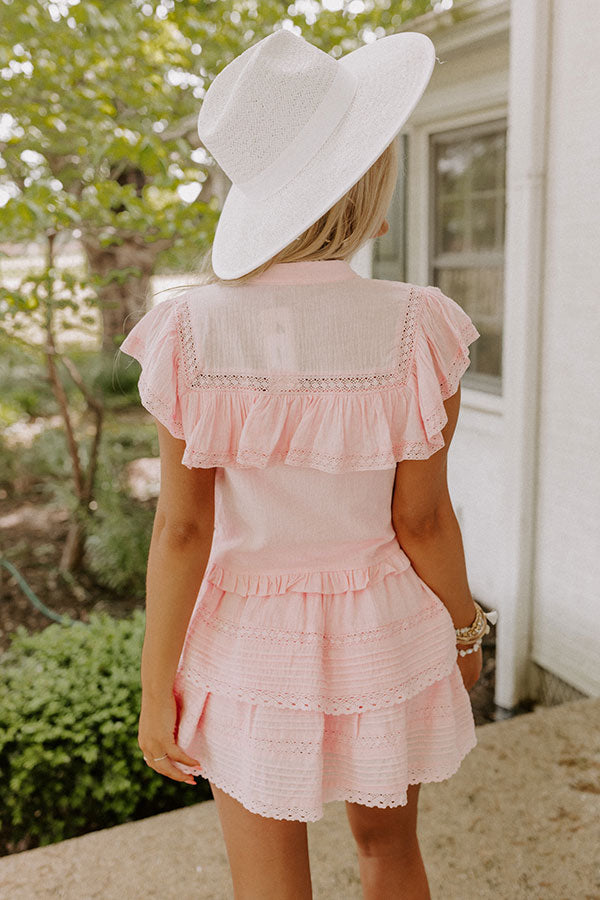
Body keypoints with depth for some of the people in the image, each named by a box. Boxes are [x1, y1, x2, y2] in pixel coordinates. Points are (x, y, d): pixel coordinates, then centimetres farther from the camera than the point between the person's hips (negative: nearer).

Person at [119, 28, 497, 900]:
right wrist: (465, 631, 6)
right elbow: (421, 519, -12)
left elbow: (182, 529, -14)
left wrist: (157, 688, -3)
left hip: (253, 641, 0)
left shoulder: (194, 332, -18)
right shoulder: (415, 330, -19)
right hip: (383, 636, 1)